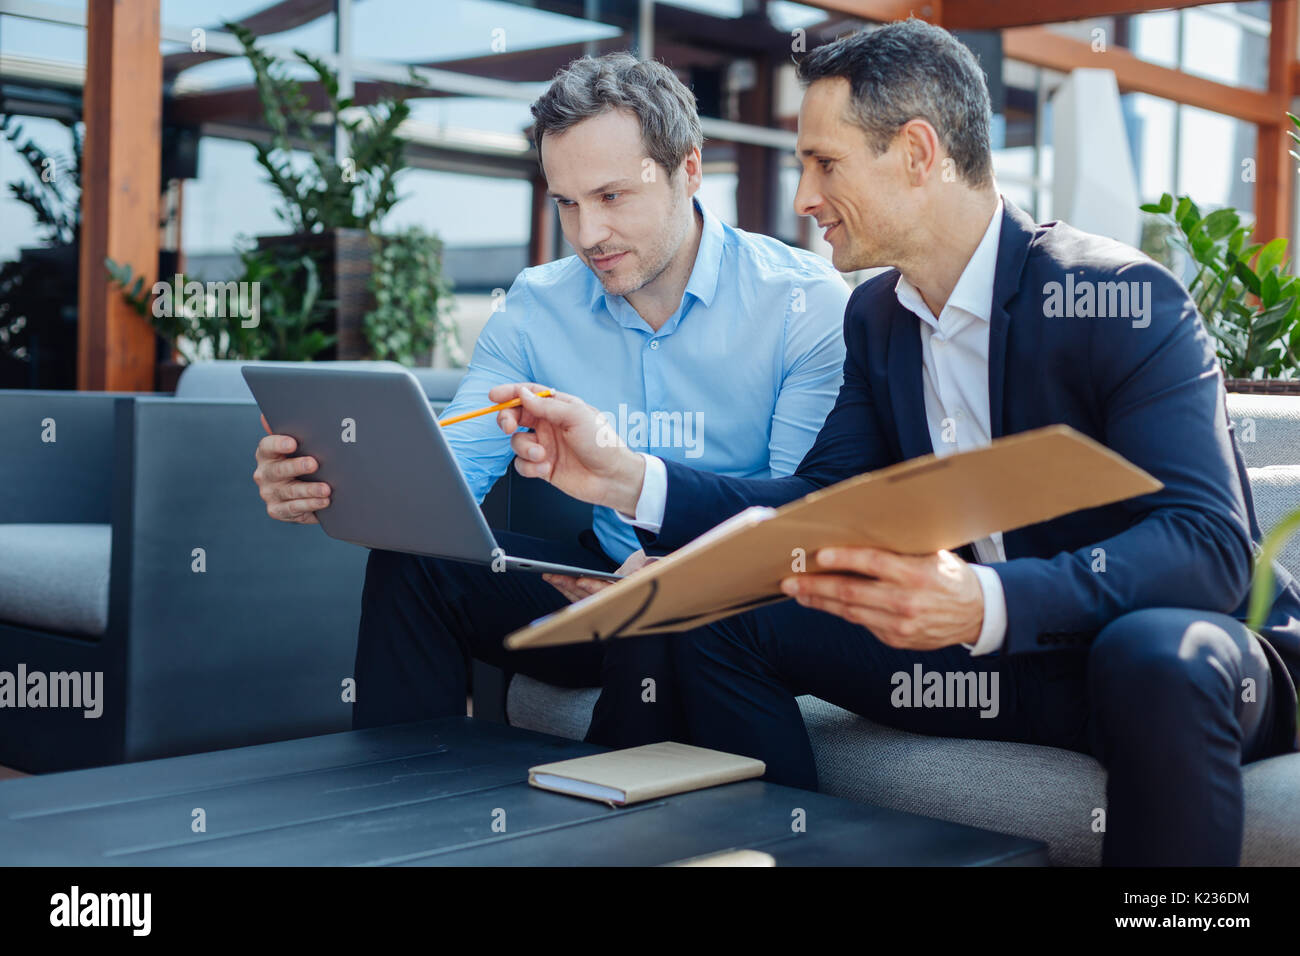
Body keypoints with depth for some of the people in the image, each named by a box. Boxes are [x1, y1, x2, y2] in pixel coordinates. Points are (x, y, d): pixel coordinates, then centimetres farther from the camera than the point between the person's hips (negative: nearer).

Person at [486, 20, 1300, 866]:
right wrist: (626, 478, -10)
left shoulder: (1127, 298, -20)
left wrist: (986, 603, -46)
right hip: (996, 651, 6)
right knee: (723, 621, -5)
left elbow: (1212, 545, -30)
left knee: (1158, 656, -41)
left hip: (1185, 655, -5)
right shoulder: (878, 316, 4)